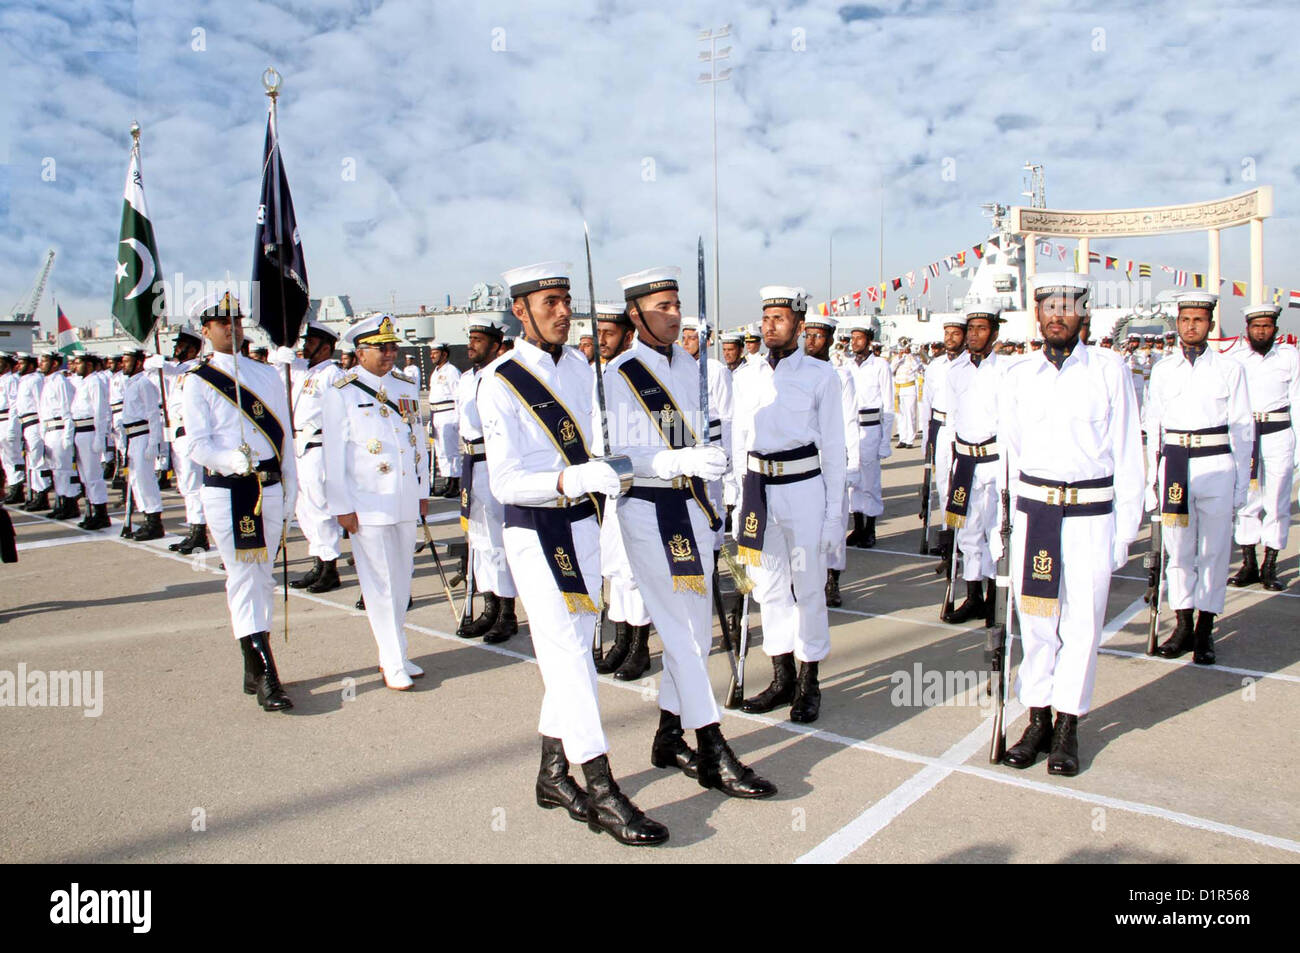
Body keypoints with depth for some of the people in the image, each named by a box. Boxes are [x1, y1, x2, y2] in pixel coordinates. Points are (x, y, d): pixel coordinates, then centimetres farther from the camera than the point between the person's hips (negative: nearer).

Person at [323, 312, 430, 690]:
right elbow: (333, 453, -6)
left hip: (405, 501, 5)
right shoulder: (341, 393, -5)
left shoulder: (407, 387, 11)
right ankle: (393, 663, 7)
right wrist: (341, 506, -8)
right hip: (368, 503, -5)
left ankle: (394, 654, 25)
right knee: (380, 584, -1)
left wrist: (423, 491, 15)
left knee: (402, 580, 12)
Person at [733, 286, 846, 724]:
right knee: (770, 587, 11)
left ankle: (809, 685, 18)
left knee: (808, 588, 4)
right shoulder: (748, 377, 11)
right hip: (758, 489, 4)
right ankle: (782, 678, 25)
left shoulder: (821, 376, -1)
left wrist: (833, 514, -3)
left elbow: (833, 448, -1)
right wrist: (740, 500, 12)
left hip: (804, 489, -4)